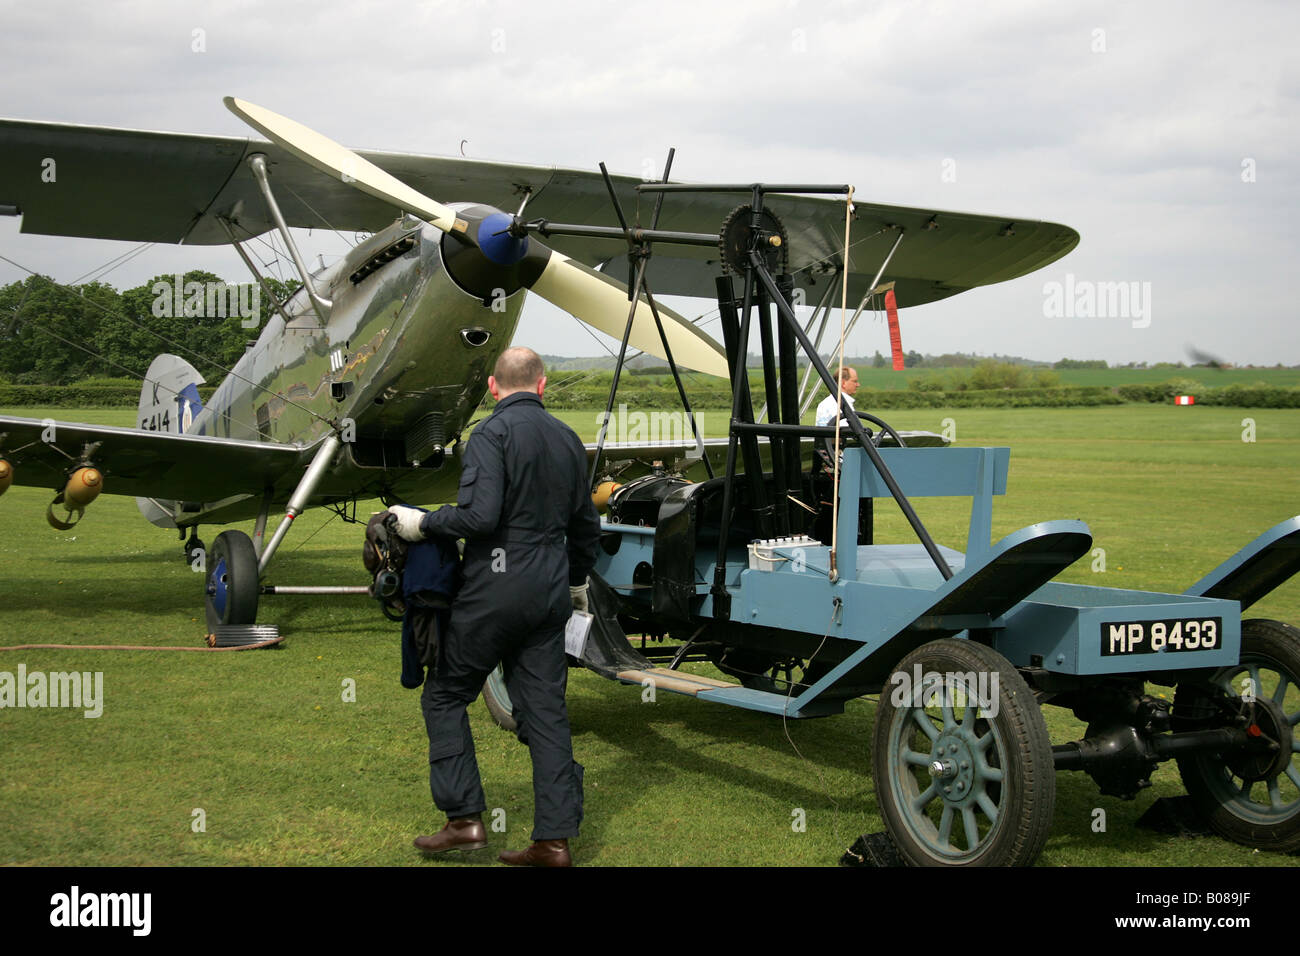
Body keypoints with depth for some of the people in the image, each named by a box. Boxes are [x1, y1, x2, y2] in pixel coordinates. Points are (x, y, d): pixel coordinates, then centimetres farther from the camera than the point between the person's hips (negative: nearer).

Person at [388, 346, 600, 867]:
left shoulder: (492, 432, -10)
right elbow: (586, 525, 21)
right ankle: (554, 838, 9)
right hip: (549, 591, 7)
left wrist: (423, 523, -7)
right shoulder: (568, 439, 12)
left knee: (446, 694, 8)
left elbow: (479, 514, -22)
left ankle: (465, 819, 5)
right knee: (545, 709, 8)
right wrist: (578, 580, 36)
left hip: (496, 589, -6)